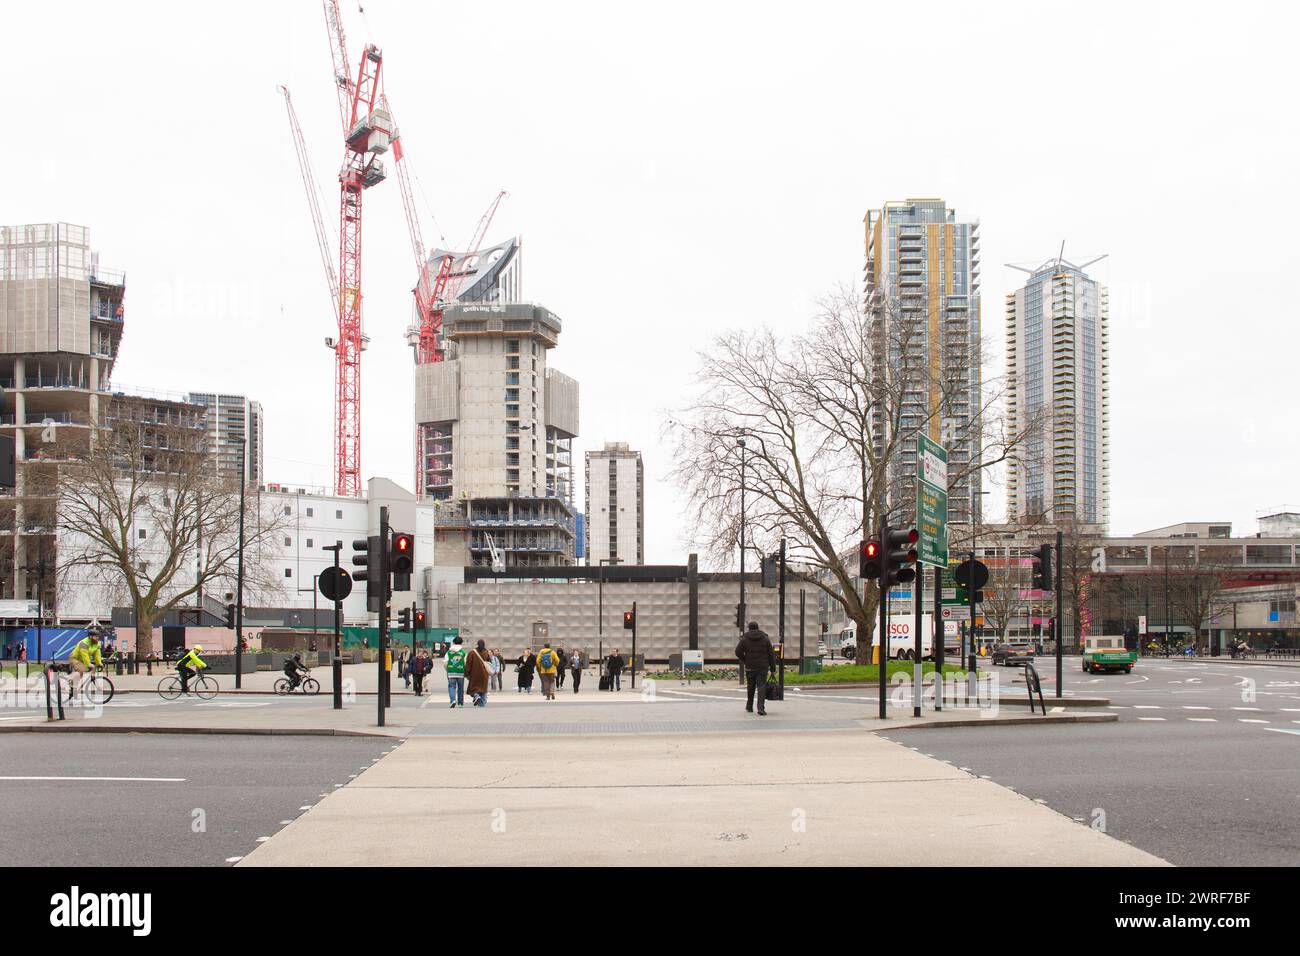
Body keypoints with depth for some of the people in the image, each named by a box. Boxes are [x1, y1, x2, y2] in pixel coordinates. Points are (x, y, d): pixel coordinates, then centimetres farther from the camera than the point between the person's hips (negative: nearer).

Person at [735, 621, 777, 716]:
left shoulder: (745, 639, -1)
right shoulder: (765, 639, 2)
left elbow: (738, 652, -6)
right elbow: (771, 654, 2)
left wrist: (745, 661, 10)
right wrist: (773, 668, 6)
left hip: (750, 668, 1)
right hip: (763, 668, -1)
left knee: (750, 687, 15)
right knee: (761, 687, -3)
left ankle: (749, 707, 26)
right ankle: (761, 708, -17)